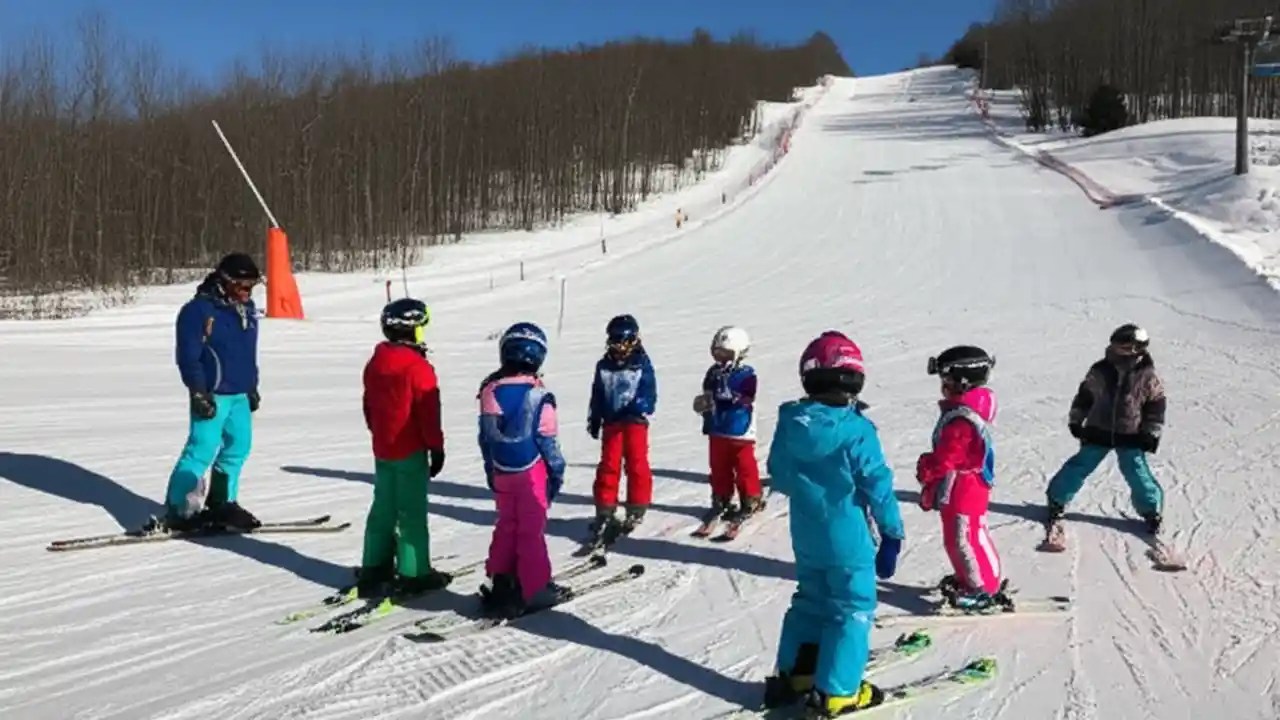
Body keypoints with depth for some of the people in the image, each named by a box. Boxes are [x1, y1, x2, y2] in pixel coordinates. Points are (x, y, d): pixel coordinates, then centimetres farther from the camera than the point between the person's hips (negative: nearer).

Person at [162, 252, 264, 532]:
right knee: (202, 450, -9)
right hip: (212, 394, -8)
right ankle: (178, 511, 1)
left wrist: (252, 387, 21)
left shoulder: (247, 310, 12)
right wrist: (199, 393, -14)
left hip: (240, 394, 8)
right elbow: (187, 355, -12)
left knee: (238, 448, 12)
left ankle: (222, 502, 27)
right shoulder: (198, 309, -11)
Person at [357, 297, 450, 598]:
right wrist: (436, 447, -9)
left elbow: (369, 408, 16)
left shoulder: (374, 364, 7)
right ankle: (414, 574, 5)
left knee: (383, 508, 15)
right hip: (411, 451, -8)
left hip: (382, 450, 8)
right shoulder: (418, 367, -18)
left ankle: (375, 568, 21)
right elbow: (429, 413, -17)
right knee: (412, 512, -1)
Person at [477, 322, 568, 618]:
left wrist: (490, 471, 16)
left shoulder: (490, 391, -3)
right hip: (531, 472, -4)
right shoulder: (538, 395, -17)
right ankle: (535, 590, 13)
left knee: (506, 526, 17)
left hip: (502, 472, 4)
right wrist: (557, 471, 1)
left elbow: (485, 437, 5)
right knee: (532, 530, 5)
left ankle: (500, 584, 20)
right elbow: (548, 439, -12)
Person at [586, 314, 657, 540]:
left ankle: (637, 509, 11)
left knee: (636, 464, -1)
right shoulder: (604, 366, 9)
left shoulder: (642, 364, -2)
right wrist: (594, 420, 14)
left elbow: (649, 393, -8)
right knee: (608, 465, 3)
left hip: (635, 421, -3)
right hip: (611, 422, 3)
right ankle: (605, 510, 10)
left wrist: (639, 408, -26)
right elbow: (597, 396, 15)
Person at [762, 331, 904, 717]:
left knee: (810, 602, 21)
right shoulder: (857, 430, -20)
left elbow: (779, 476, 6)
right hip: (848, 538, -5)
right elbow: (878, 486, -14)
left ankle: (792, 674, 28)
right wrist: (893, 532, -2)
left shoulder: (789, 423, -5)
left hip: (805, 535, 6)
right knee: (853, 610, 8)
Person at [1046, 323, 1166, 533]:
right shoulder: (1099, 371, -6)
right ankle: (1057, 500, 20)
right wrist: (1075, 421, 5)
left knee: (1137, 474, 3)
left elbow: (1156, 406, -1)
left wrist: (1151, 434, -3)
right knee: (1079, 466, 5)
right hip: (1098, 432, 1)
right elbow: (1084, 396, 5)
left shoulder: (1147, 376, -10)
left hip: (1131, 437, -1)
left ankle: (1151, 510, 23)